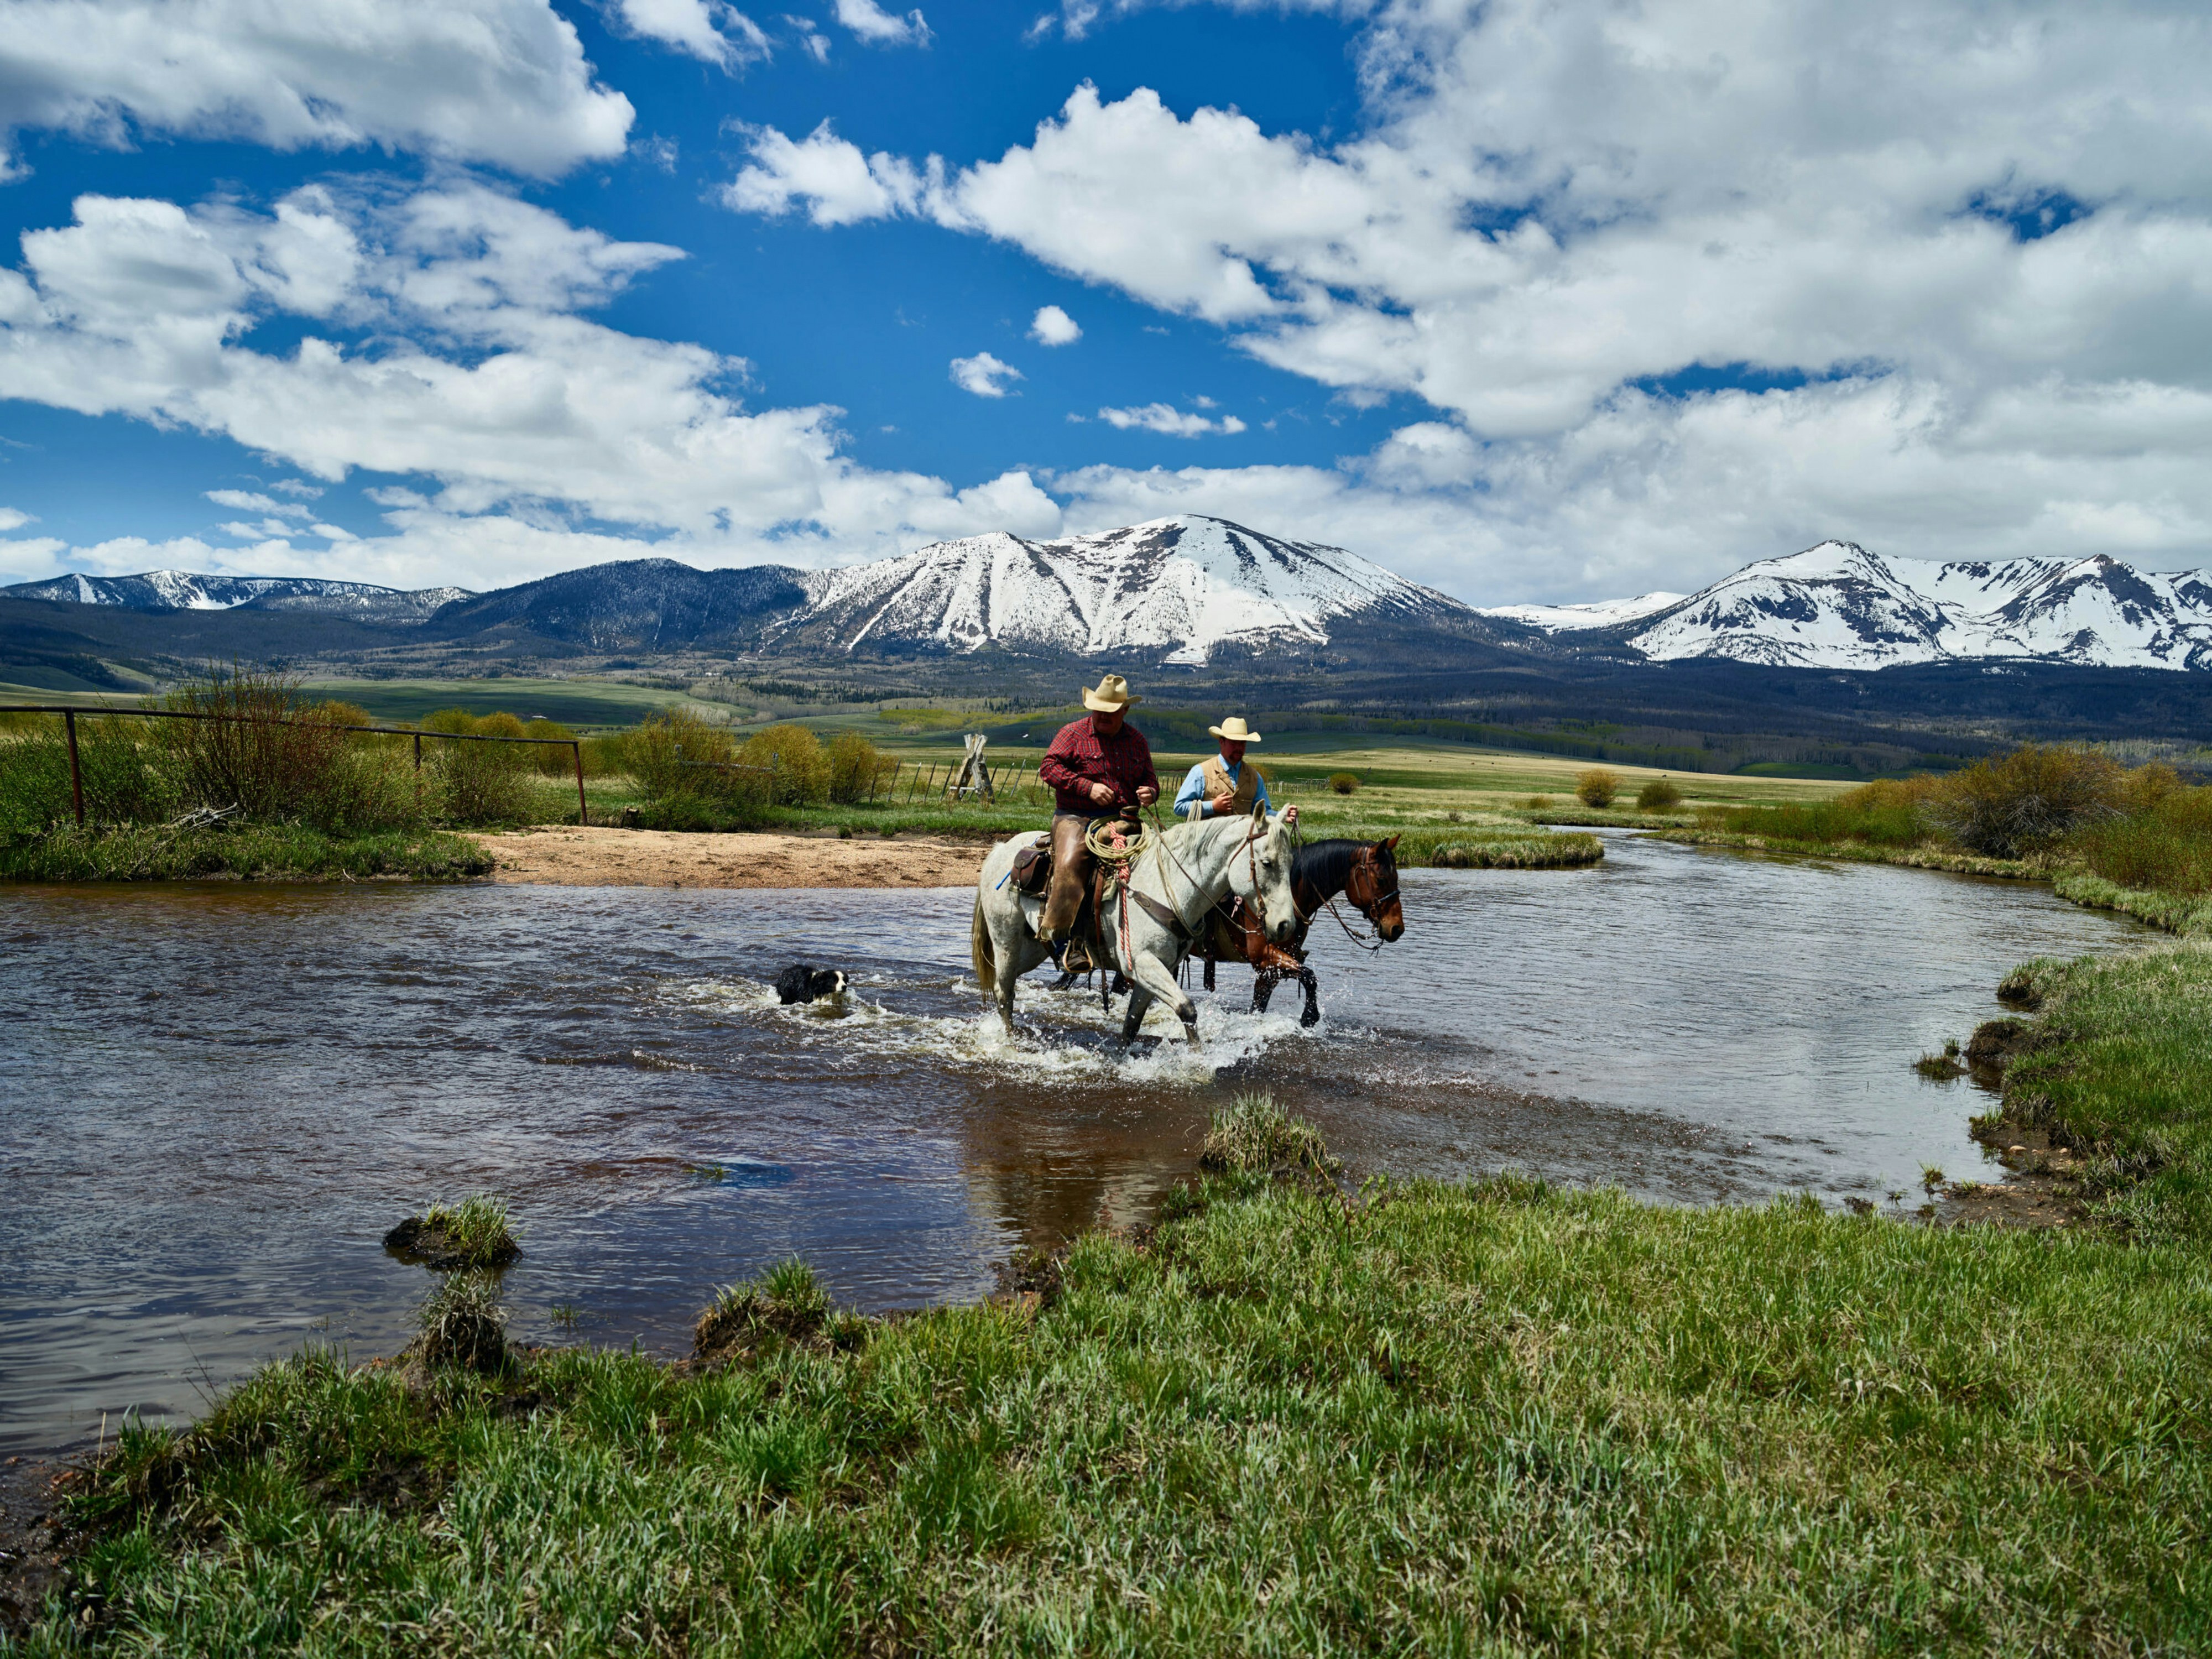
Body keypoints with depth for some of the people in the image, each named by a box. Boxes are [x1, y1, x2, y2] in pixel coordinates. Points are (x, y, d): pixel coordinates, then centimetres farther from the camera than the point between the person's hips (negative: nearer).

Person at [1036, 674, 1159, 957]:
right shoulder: (1073, 733, 2)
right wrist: (1088, 787, -17)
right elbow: (1049, 767, -7)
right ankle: (1060, 935, -22)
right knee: (1070, 864, -28)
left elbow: (1149, 777, 24)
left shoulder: (1137, 740, 15)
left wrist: (1150, 791, -2)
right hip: (1076, 817, -4)